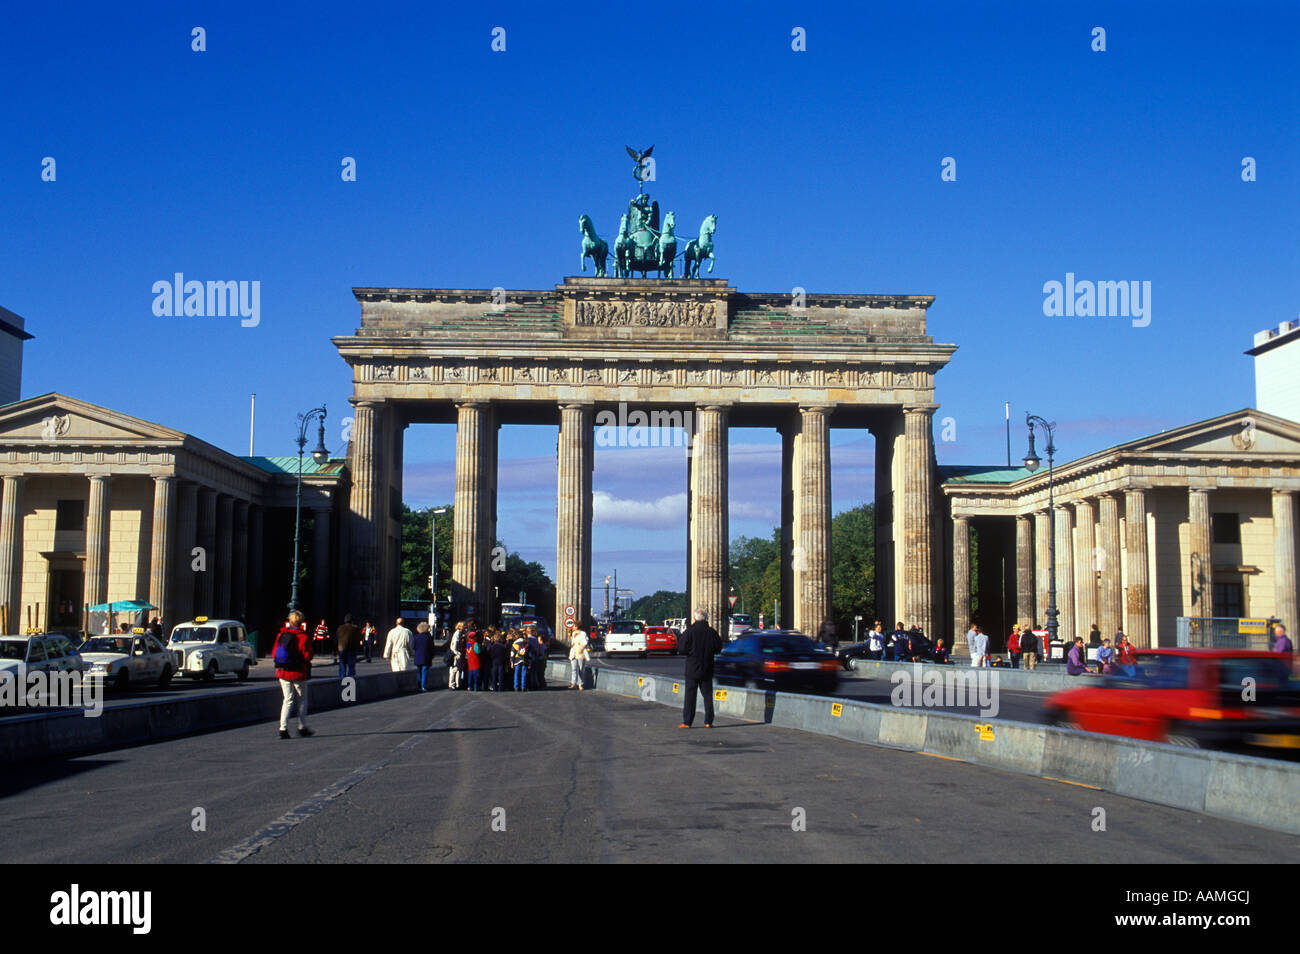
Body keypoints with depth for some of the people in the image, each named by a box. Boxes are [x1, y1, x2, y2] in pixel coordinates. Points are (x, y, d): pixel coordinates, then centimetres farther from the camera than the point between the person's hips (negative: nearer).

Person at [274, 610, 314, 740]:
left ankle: (283, 728, -2)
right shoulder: (303, 637, -13)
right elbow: (308, 656, -13)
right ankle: (302, 728, 16)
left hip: (282, 672, 4)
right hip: (298, 673, -4)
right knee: (302, 700, 12)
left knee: (288, 700, 10)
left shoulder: (281, 635, 3)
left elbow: (274, 654, 7)